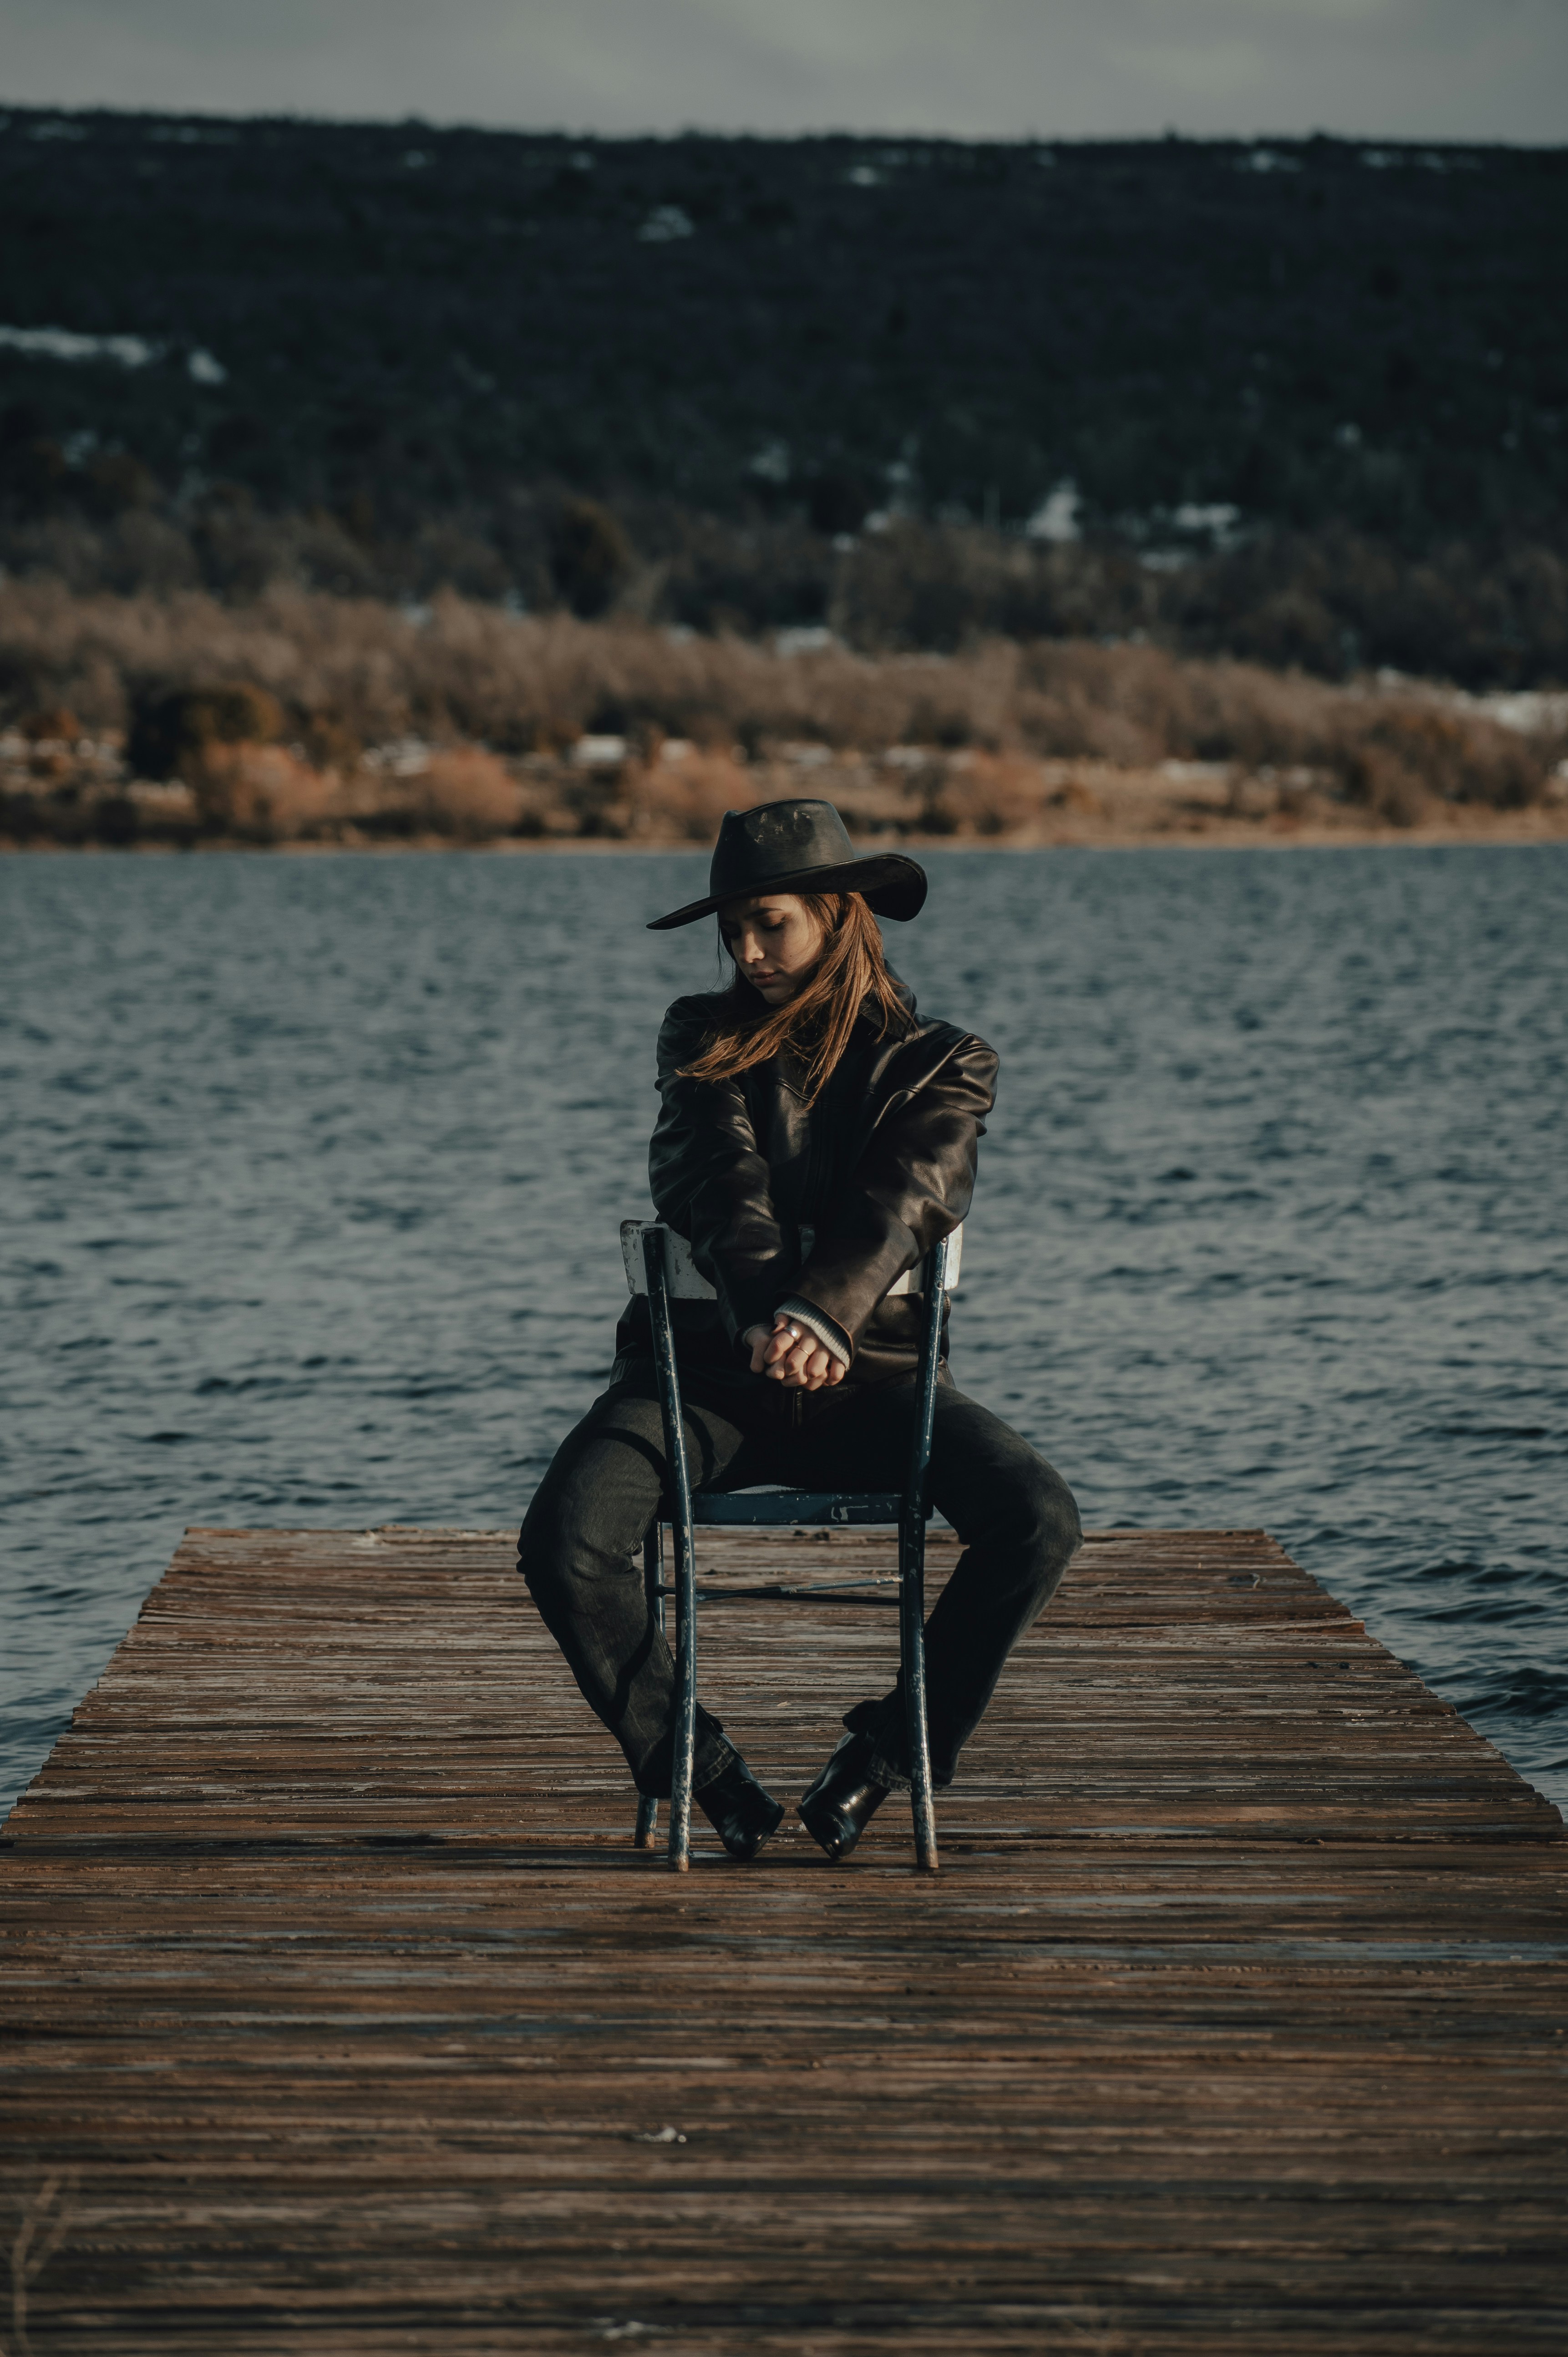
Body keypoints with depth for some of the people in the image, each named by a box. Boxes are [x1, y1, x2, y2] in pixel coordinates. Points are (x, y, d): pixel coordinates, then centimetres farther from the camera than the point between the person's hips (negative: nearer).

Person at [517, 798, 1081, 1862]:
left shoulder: (942, 1062, 5)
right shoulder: (706, 1039, 9)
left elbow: (904, 1200, -14)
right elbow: (716, 1178, -10)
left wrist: (827, 1314, -34)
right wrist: (768, 1308, -31)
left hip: (872, 1373, 0)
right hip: (713, 1365, 0)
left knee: (1040, 1520, -26)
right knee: (564, 1544, -26)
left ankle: (891, 1744, -6)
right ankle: (695, 1763, -4)